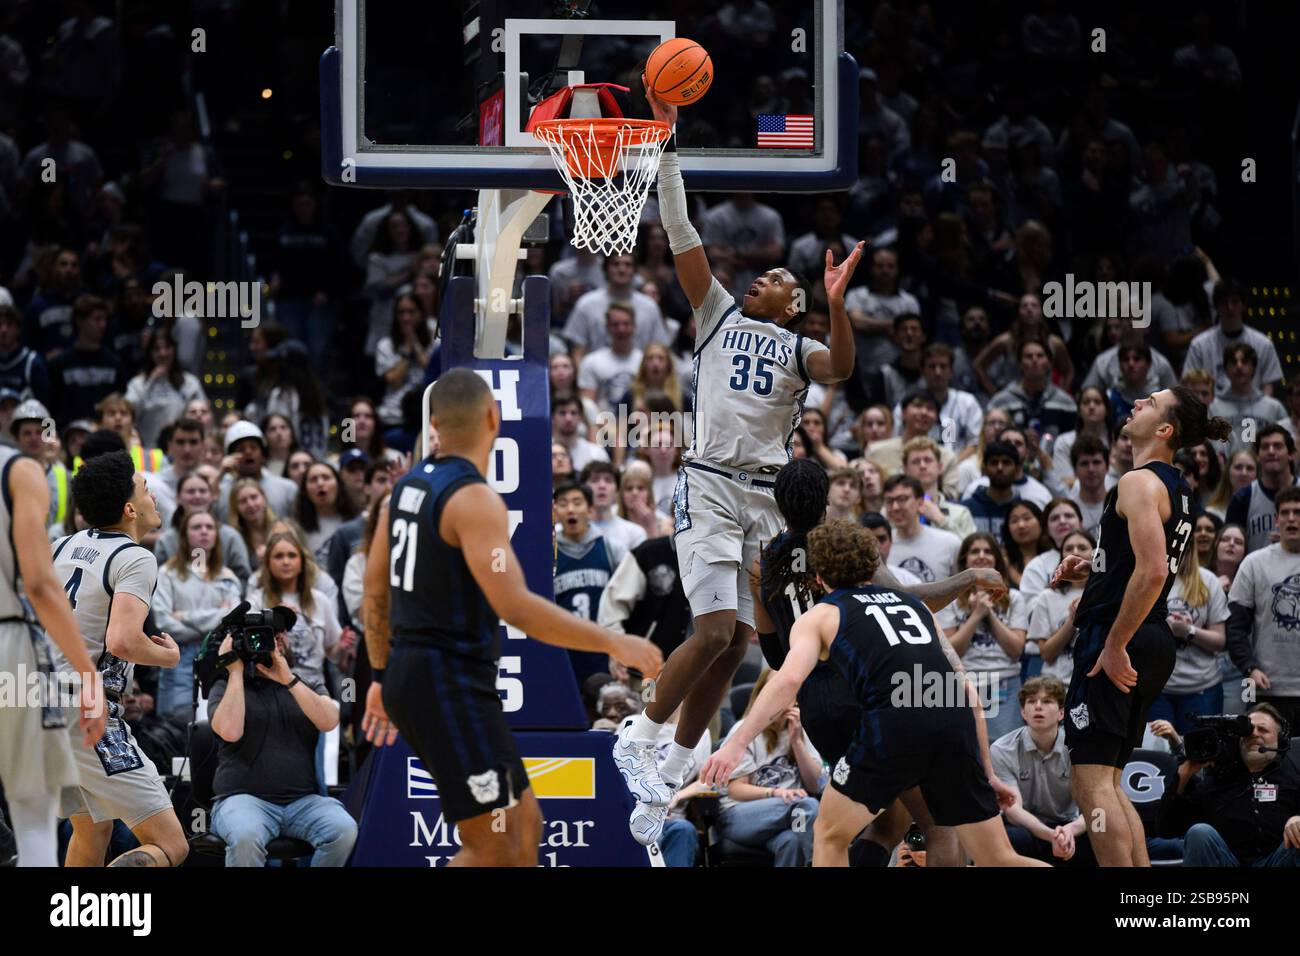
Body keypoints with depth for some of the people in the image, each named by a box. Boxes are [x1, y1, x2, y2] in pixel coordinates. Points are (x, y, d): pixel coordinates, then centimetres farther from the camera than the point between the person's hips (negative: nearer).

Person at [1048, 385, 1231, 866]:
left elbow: (1152, 573, -24)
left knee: (1092, 781, -10)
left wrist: (1114, 645, -22)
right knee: (1107, 782, 16)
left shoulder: (1140, 482, -13)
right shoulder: (1177, 488, 17)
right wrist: (1091, 568, 19)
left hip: (1118, 640, -10)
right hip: (1155, 642, 10)